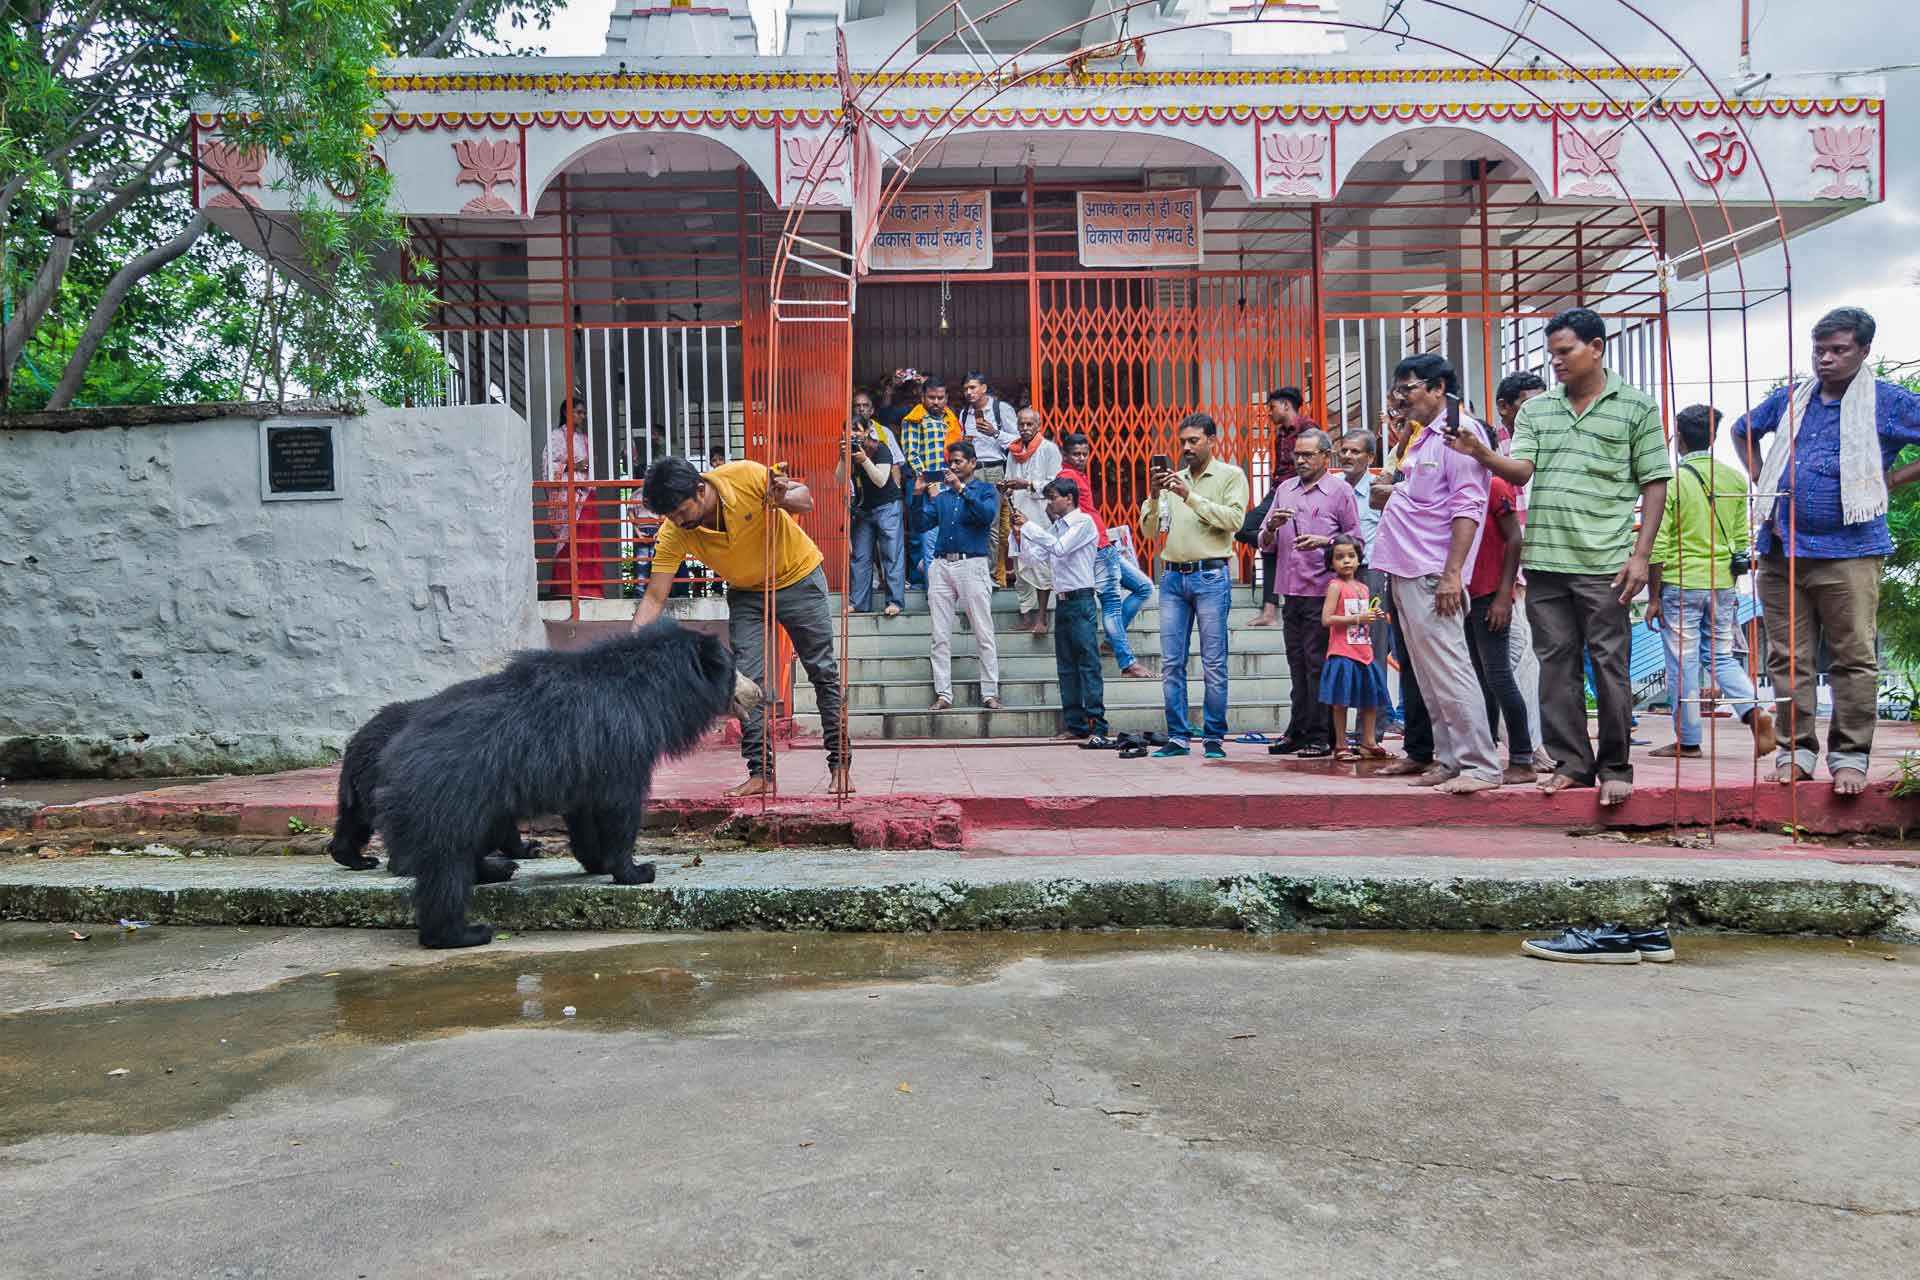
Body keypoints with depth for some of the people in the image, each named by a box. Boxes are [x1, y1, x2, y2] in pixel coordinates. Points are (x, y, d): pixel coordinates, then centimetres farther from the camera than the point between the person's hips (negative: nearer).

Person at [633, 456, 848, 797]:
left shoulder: (745, 476, -31)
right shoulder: (673, 534, -23)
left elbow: (806, 500, -16)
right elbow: (654, 598, -22)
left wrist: (782, 499, -39)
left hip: (799, 579, -2)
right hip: (746, 594, 2)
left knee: (824, 672, 3)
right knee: (746, 679, -8)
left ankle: (840, 763, 14)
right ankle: (761, 772, 1)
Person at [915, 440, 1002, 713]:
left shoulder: (986, 490, 7)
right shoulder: (940, 491, 16)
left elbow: (987, 515, -13)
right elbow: (923, 524, 8)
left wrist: (961, 489, -16)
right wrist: (921, 495, -4)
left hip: (972, 564, -4)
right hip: (941, 565, 4)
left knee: (984, 635, -3)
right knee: (941, 637, 2)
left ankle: (990, 693, 0)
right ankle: (943, 694, 5)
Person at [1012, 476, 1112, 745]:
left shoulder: (1084, 522, -6)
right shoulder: (1055, 526, 17)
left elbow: (1060, 547, -19)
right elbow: (1032, 557, 16)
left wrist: (1029, 525, -15)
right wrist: (1019, 533, 2)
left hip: (1081, 601, -8)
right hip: (1062, 602, 8)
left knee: (1089, 664, -10)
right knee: (1066, 667, 8)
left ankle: (1097, 727, -12)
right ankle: (1075, 725, 13)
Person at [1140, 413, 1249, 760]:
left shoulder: (1231, 476, 4)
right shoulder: (1173, 478, 15)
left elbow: (1234, 520, -12)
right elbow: (1150, 530, 12)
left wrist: (1191, 496, -14)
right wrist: (1153, 497, -5)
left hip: (1211, 576, -4)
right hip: (1173, 575, 4)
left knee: (1214, 664, -2)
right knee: (1171, 663, 3)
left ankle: (1215, 738, 5)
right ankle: (1178, 737, 9)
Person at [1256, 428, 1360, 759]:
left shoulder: (1340, 490, 1)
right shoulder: (1284, 490, 16)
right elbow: (1265, 544, 15)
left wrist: (1324, 541, -16)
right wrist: (1272, 526, -6)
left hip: (1322, 592, -5)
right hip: (1291, 591, 5)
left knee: (1318, 664, -5)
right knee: (1297, 664, 10)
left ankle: (1321, 737, 0)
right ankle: (1298, 732, 16)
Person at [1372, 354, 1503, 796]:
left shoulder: (1459, 431, -9)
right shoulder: (1422, 436, 20)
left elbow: (1467, 506, -17)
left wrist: (1452, 574, -22)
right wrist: (1390, 492, 14)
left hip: (1432, 576, -10)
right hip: (1407, 573, 10)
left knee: (1449, 673, -10)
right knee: (1430, 677, 11)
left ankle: (1480, 766, -6)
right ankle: (1448, 760, 16)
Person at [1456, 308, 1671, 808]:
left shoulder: (1636, 407, 3)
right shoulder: (1535, 410, 13)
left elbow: (1654, 484, 2)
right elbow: (1521, 470, 1)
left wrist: (1641, 554, -6)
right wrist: (1481, 454, -19)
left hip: (1604, 563, -4)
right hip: (1544, 560, 4)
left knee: (1609, 664, 0)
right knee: (1556, 664, 7)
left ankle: (1615, 768, 10)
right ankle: (1571, 763, 16)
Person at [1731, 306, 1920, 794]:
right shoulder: (1790, 400, 13)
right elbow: (1743, 431, 30)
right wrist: (1760, 480, 16)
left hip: (1848, 552, -4)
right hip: (1782, 550, 4)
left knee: (1853, 659, -1)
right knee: (1788, 658, 6)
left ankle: (1850, 757, 7)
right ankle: (1797, 749, 15)